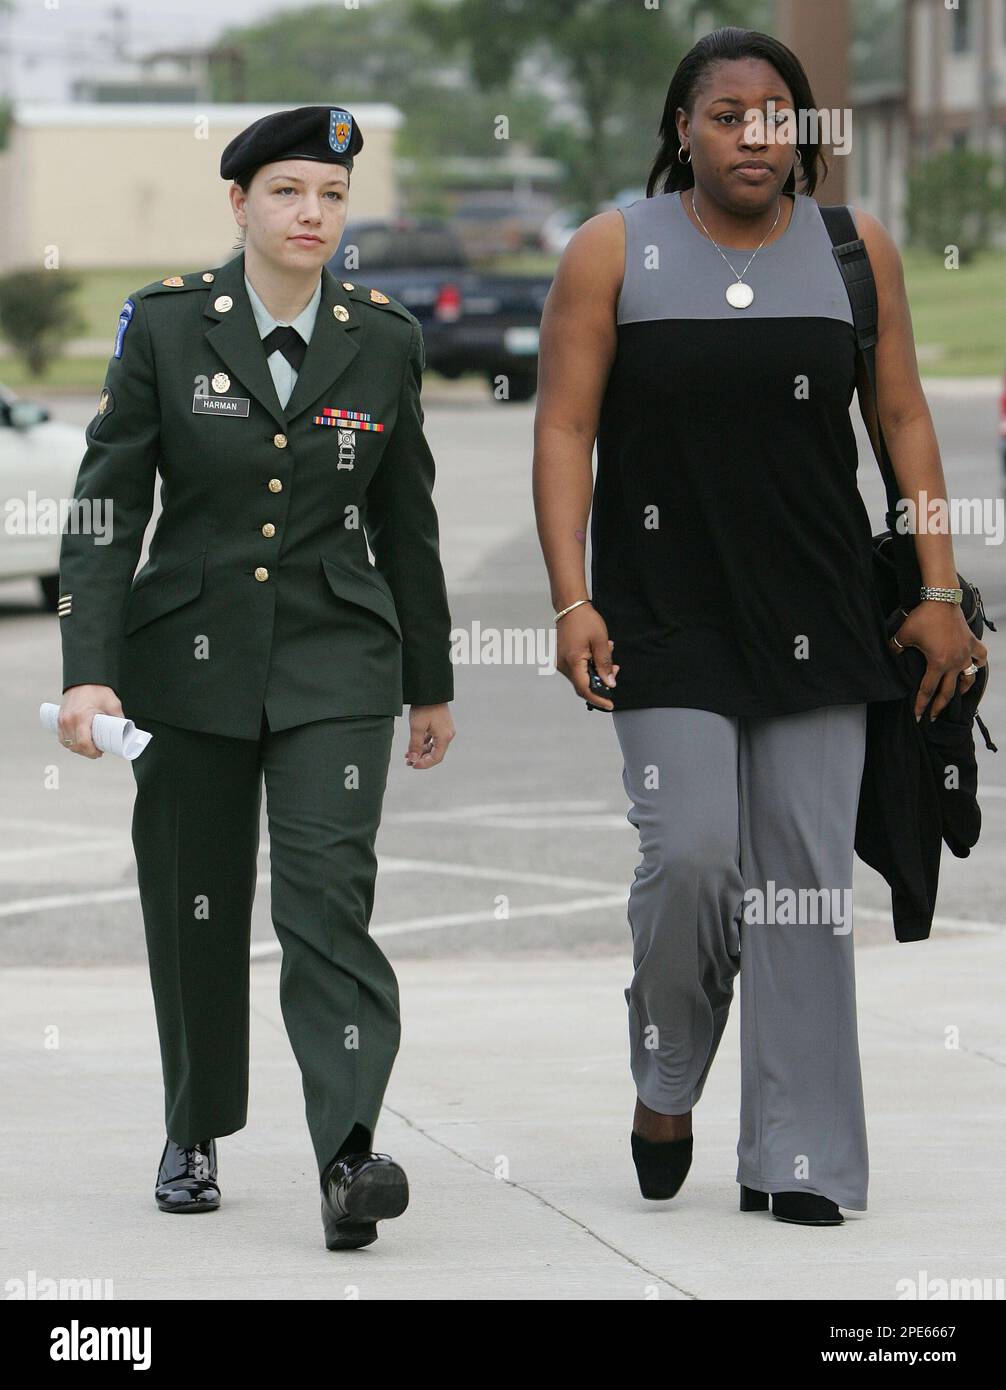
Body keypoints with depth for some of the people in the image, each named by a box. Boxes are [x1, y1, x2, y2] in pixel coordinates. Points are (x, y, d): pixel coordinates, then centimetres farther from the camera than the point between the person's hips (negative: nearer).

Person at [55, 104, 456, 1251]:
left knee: (327, 891, -15)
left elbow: (406, 522, 11)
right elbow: (107, 504, -5)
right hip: (189, 654, 0)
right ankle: (195, 1136, 28)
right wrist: (88, 671, -15)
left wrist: (430, 681, 17)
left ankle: (347, 1156, -25)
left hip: (335, 658, 0)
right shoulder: (166, 325, -3)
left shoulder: (385, 340, 2)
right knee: (195, 902, 9)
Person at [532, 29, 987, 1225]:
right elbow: (564, 431, -2)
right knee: (689, 856, -13)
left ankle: (793, 1160, 5)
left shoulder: (854, 249, 5)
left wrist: (939, 595, 3)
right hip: (666, 619, -2)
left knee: (806, 881, 0)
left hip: (816, 619, 2)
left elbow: (903, 421, 8)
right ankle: (664, 1087, 14)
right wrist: (572, 601, -11)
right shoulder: (613, 253, -1)